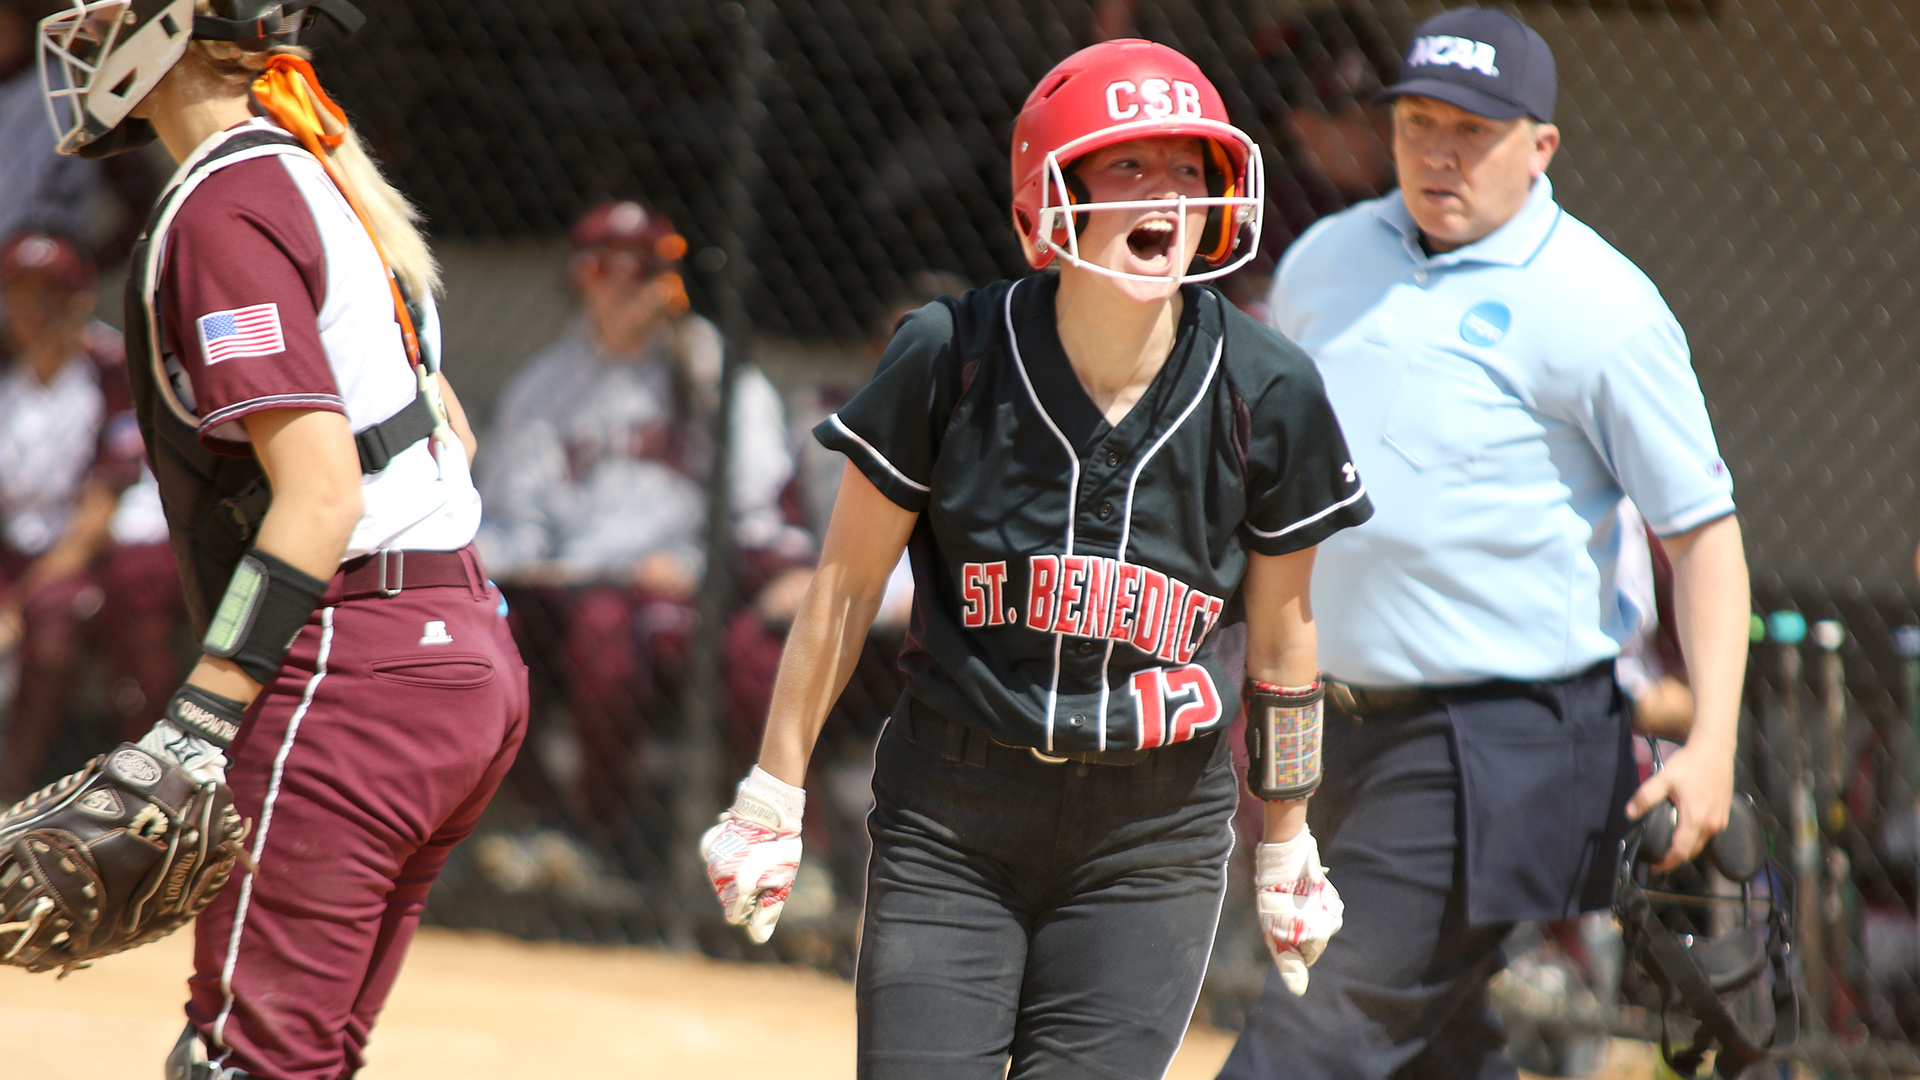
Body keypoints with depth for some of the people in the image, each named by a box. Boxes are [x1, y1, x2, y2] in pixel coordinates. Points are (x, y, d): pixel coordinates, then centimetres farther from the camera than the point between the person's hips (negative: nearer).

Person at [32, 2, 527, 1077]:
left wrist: (195, 727, -24)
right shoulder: (328, 184, 16)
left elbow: (322, 494, -21)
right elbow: (447, 434, 25)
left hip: (352, 679, -10)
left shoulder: (224, 209, -13)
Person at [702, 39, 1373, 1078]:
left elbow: (1279, 630, 6)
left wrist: (1286, 847, 15)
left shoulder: (1266, 396, -8)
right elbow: (848, 583, 1)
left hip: (1156, 835, 0)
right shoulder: (950, 357, -11)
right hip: (952, 812, 0)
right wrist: (772, 794, 5)